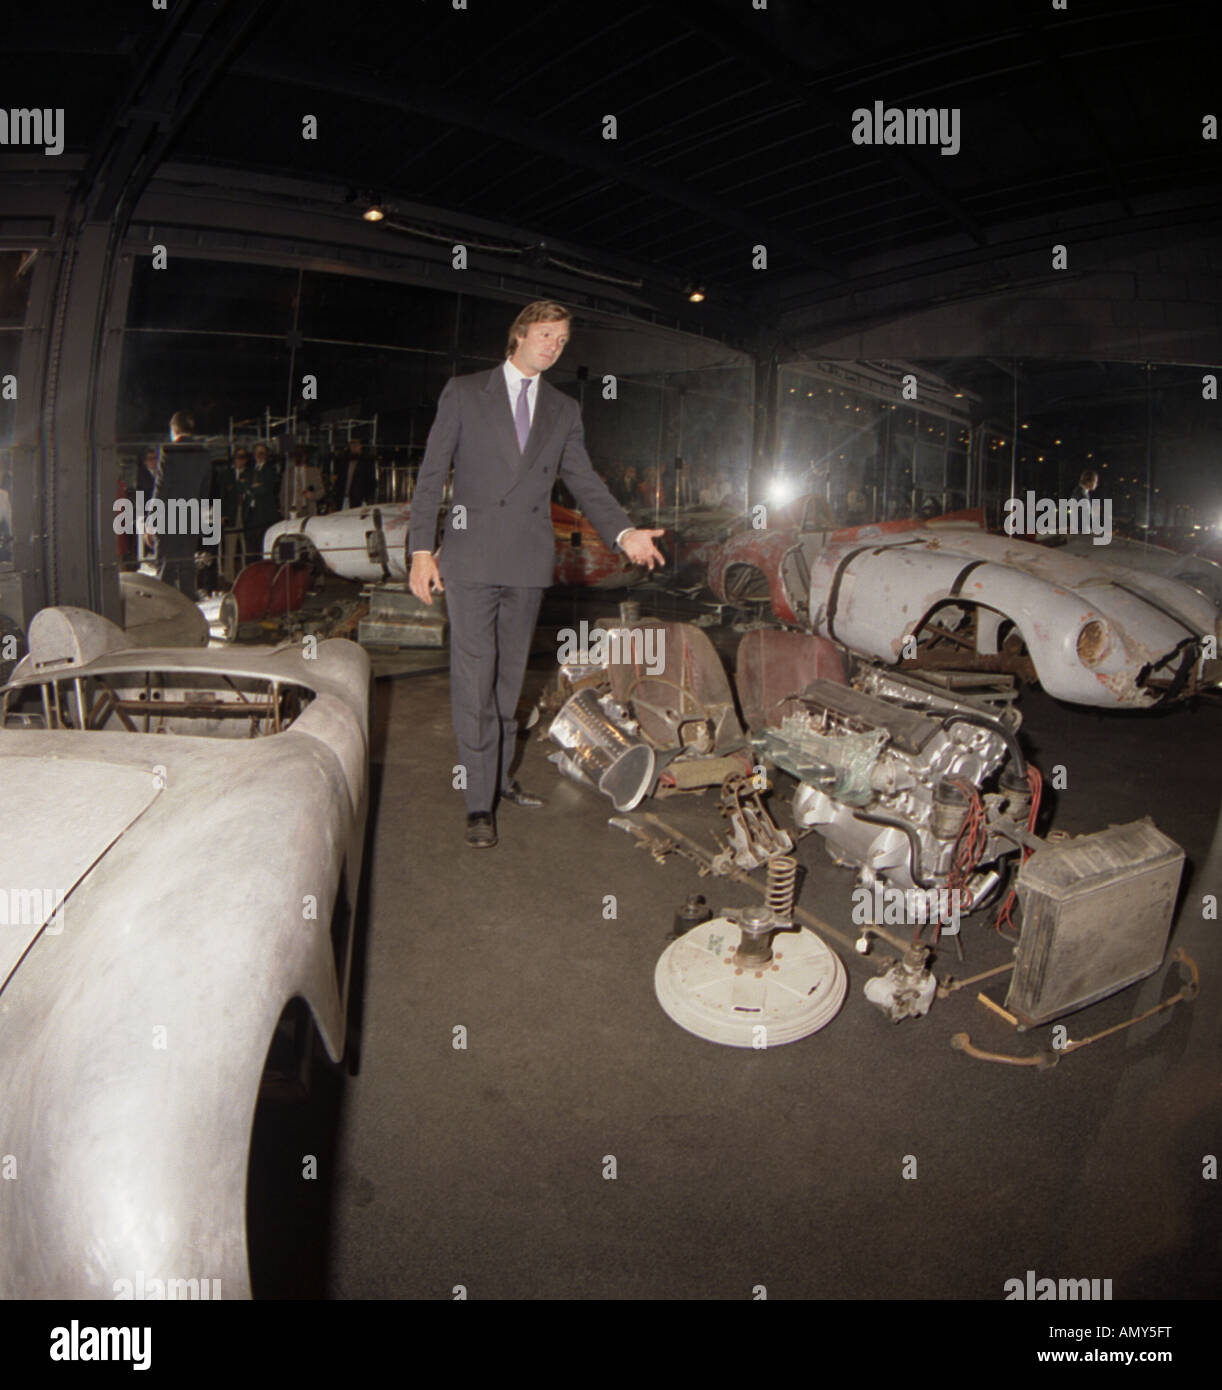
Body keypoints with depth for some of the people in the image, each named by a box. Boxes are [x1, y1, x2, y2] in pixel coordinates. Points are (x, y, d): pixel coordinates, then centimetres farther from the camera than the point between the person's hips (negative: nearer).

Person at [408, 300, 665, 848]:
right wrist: (421, 548, -8)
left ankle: (499, 776, 26)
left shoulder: (564, 410, 14)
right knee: (473, 678, -5)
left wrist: (624, 532, -4)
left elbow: (585, 481, 12)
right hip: (471, 556, -3)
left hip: (529, 561, 4)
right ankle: (479, 801, 1)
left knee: (510, 674, 12)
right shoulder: (464, 392, 4)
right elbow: (431, 472, 0)